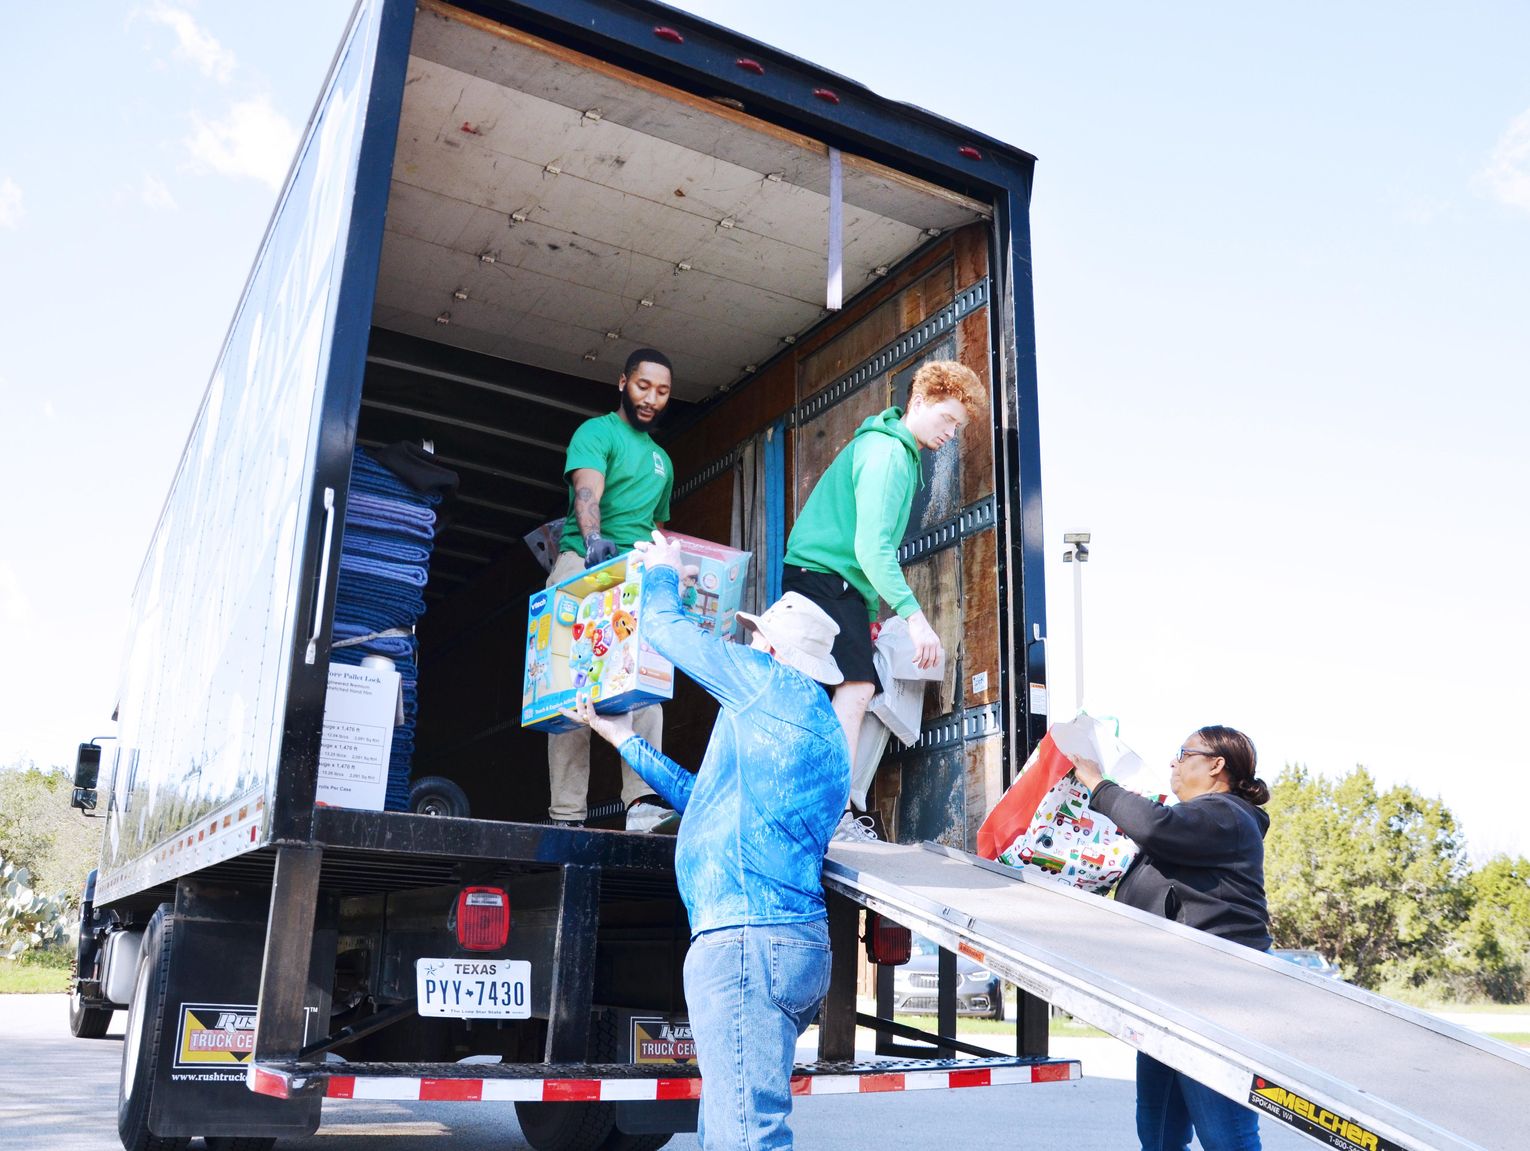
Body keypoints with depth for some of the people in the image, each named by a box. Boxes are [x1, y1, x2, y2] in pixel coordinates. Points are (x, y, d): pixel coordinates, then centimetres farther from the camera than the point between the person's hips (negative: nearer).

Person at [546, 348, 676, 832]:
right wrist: (594, 539, -37)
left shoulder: (662, 461, 26)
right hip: (585, 567, -5)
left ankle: (643, 798, -22)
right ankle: (567, 812, -8)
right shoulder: (596, 432, 3)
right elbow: (587, 490, -17)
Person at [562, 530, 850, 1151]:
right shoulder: (813, 724, 26)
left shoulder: (773, 683, -2)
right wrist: (623, 737, 39)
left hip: (746, 937, -10)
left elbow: (666, 627, 7)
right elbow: (702, 796, 34)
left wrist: (661, 570, 29)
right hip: (791, 940, 10)